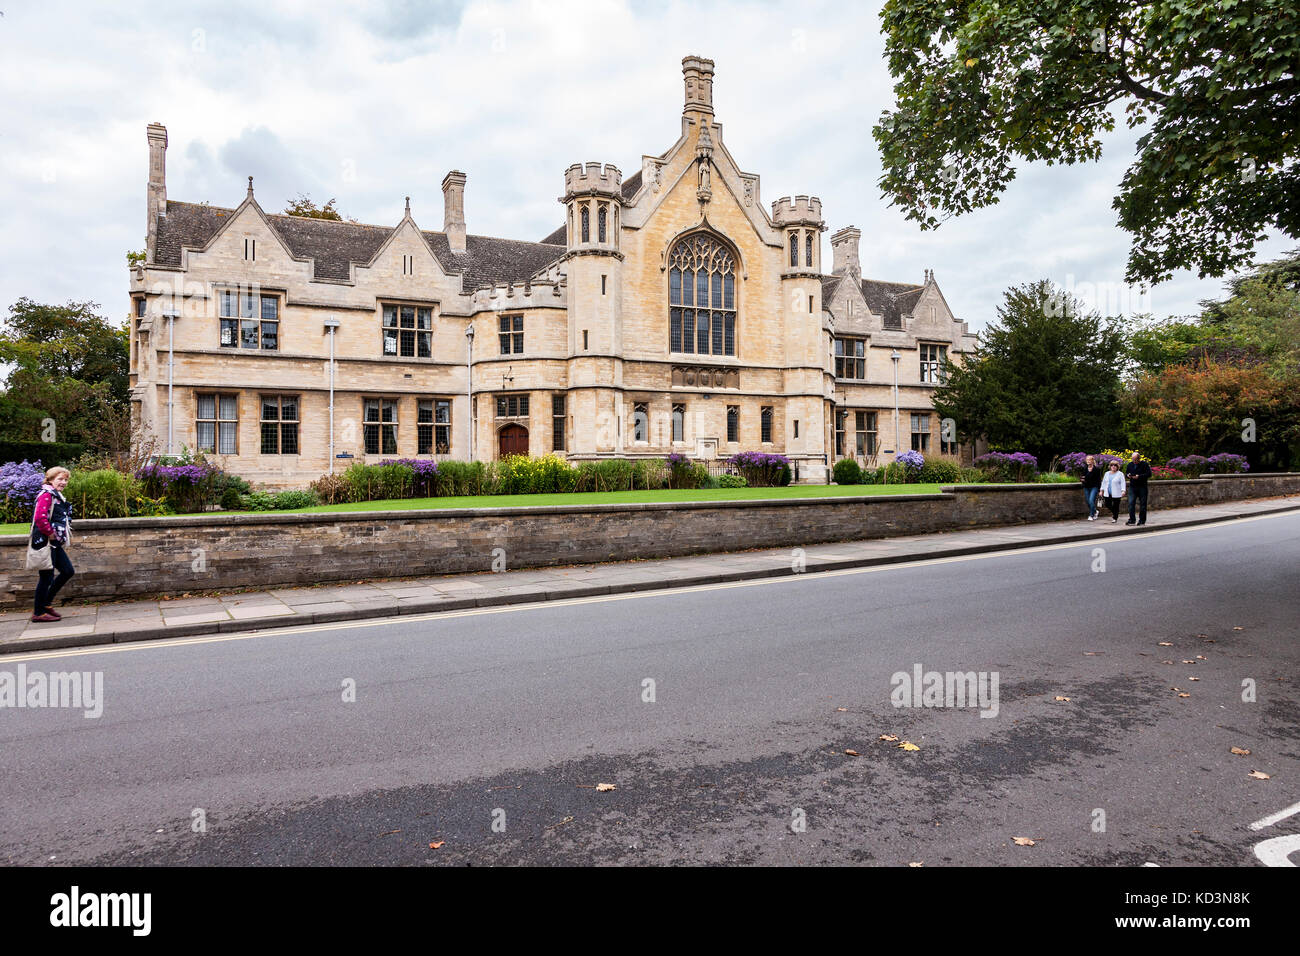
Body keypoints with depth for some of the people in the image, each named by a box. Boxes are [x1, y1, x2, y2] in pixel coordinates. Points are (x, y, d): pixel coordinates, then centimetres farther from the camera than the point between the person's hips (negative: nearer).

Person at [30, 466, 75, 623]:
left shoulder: (57, 496, 18)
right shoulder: (46, 495, -13)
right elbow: (40, 518, -26)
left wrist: (63, 535, 14)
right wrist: (51, 535, -16)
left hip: (55, 543, 10)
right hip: (45, 542, -10)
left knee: (68, 571, 11)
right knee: (47, 577, -3)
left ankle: (46, 603, 22)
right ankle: (39, 613, 7)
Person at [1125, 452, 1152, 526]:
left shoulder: (1144, 464, -3)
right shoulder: (1130, 464, 10)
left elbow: (1149, 474, -9)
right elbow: (1126, 473, 18)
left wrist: (1139, 476, -21)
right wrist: (1128, 475, -6)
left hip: (1142, 487, -3)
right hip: (1132, 487, 3)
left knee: (1143, 504, 3)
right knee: (1131, 503, -8)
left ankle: (1142, 520, 12)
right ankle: (1131, 519, -6)